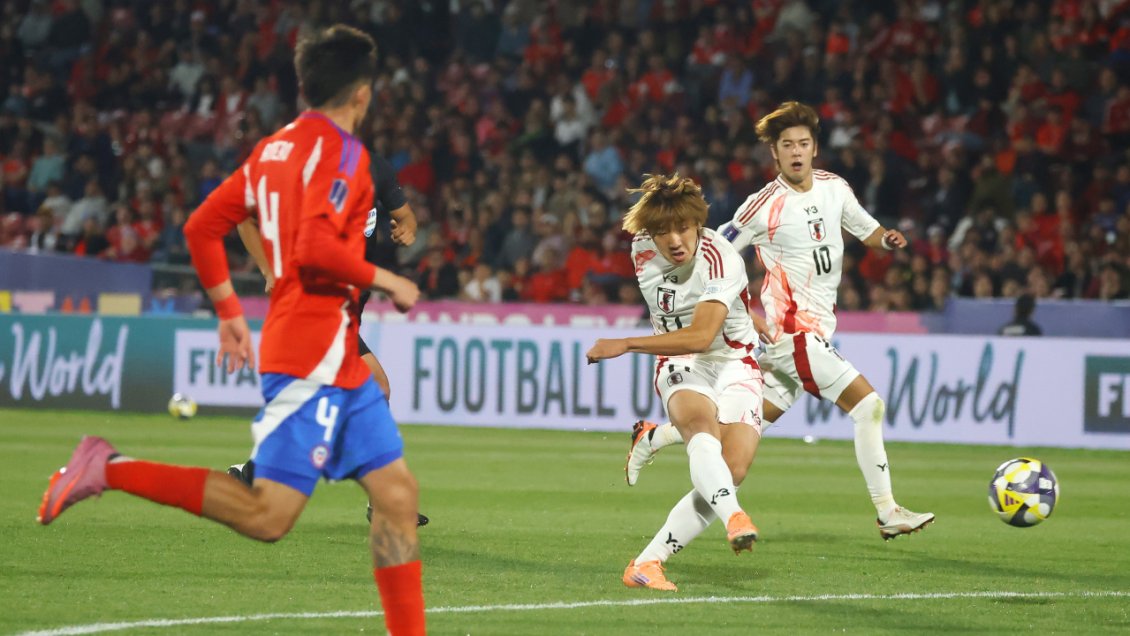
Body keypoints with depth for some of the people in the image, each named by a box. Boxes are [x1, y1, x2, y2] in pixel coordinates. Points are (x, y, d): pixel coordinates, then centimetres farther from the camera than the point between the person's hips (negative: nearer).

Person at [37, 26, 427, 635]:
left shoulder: (273, 149, 15)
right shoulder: (342, 152, -11)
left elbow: (201, 228, 16)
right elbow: (315, 247, -24)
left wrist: (231, 315, 22)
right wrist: (387, 281, -10)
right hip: (314, 353, -10)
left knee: (396, 494, 9)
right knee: (268, 516, -13)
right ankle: (109, 470, -12)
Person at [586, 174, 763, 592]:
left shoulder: (722, 261, -23)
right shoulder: (642, 249, -5)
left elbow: (700, 337, -34)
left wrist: (627, 344, -38)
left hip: (733, 364, -2)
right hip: (680, 366, 2)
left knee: (734, 468, -21)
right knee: (703, 429, -33)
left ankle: (648, 562, -17)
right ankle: (734, 518, -57)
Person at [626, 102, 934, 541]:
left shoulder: (834, 188, 8)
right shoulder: (765, 206, -11)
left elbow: (866, 230, 21)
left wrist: (887, 239, -2)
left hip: (816, 330, 7)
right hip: (793, 331, -7)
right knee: (868, 405, -13)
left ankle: (651, 438, 27)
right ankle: (887, 514, -6)